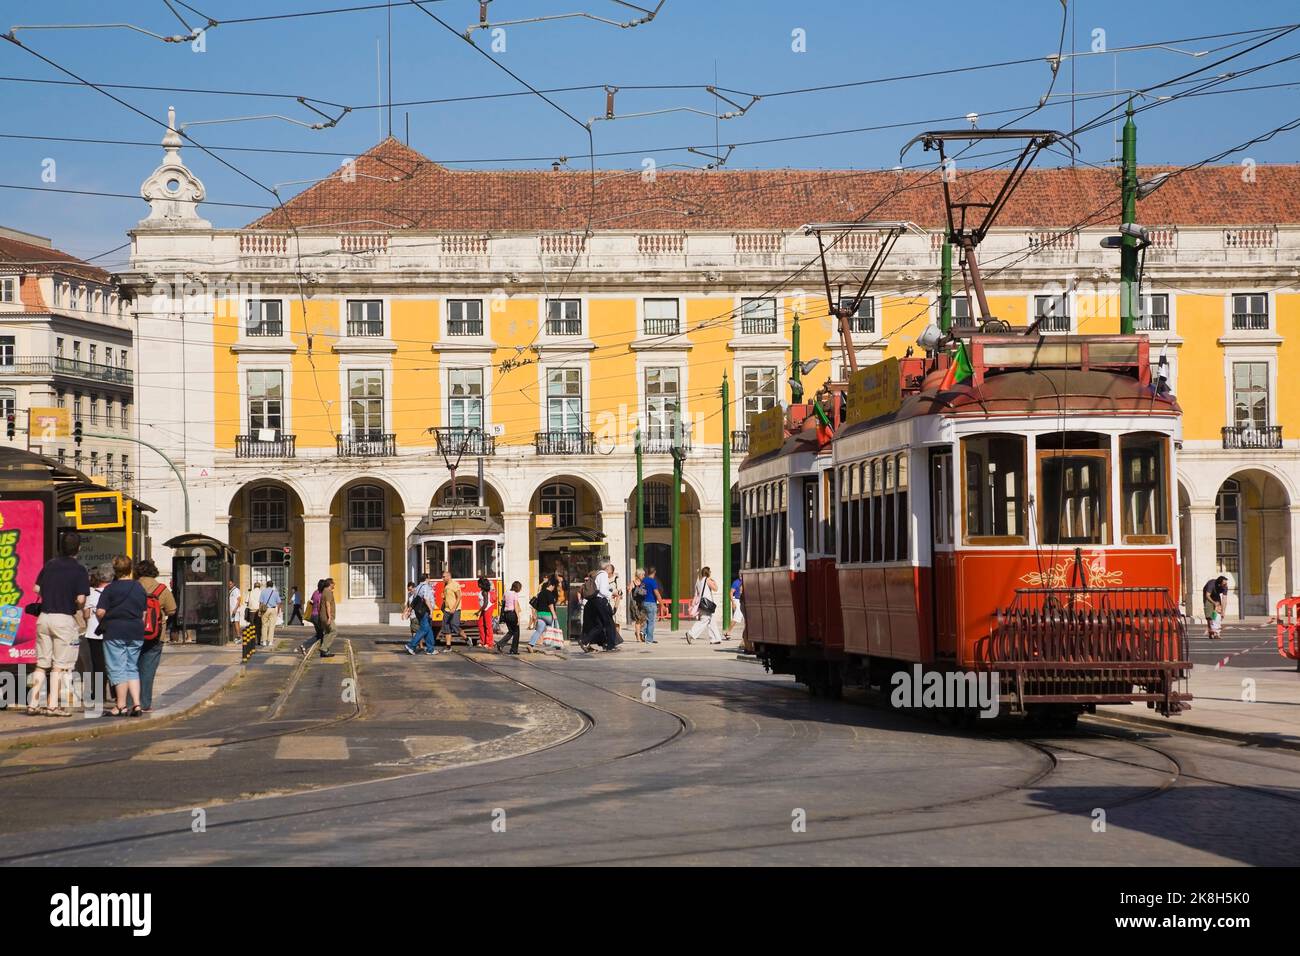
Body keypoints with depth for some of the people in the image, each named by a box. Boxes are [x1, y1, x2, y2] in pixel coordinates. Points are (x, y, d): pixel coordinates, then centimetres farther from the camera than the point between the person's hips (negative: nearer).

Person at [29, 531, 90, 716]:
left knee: (41, 663, 11)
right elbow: (81, 599, -16)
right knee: (59, 666, 1)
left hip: (44, 616, 5)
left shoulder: (50, 565, 8)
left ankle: (33, 703, 9)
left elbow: (37, 589, 10)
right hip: (65, 619, -5)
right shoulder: (79, 570, -9)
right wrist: (79, 609, 4)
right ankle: (53, 706, 0)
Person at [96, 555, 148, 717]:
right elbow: (144, 613, 10)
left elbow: (100, 612, -12)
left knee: (118, 669, 0)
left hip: (115, 632, -5)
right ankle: (136, 704, 3)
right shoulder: (140, 588, 7)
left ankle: (121, 706, -1)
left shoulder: (110, 589, -9)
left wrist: (103, 623, 7)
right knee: (132, 669, 12)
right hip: (136, 633, 5)